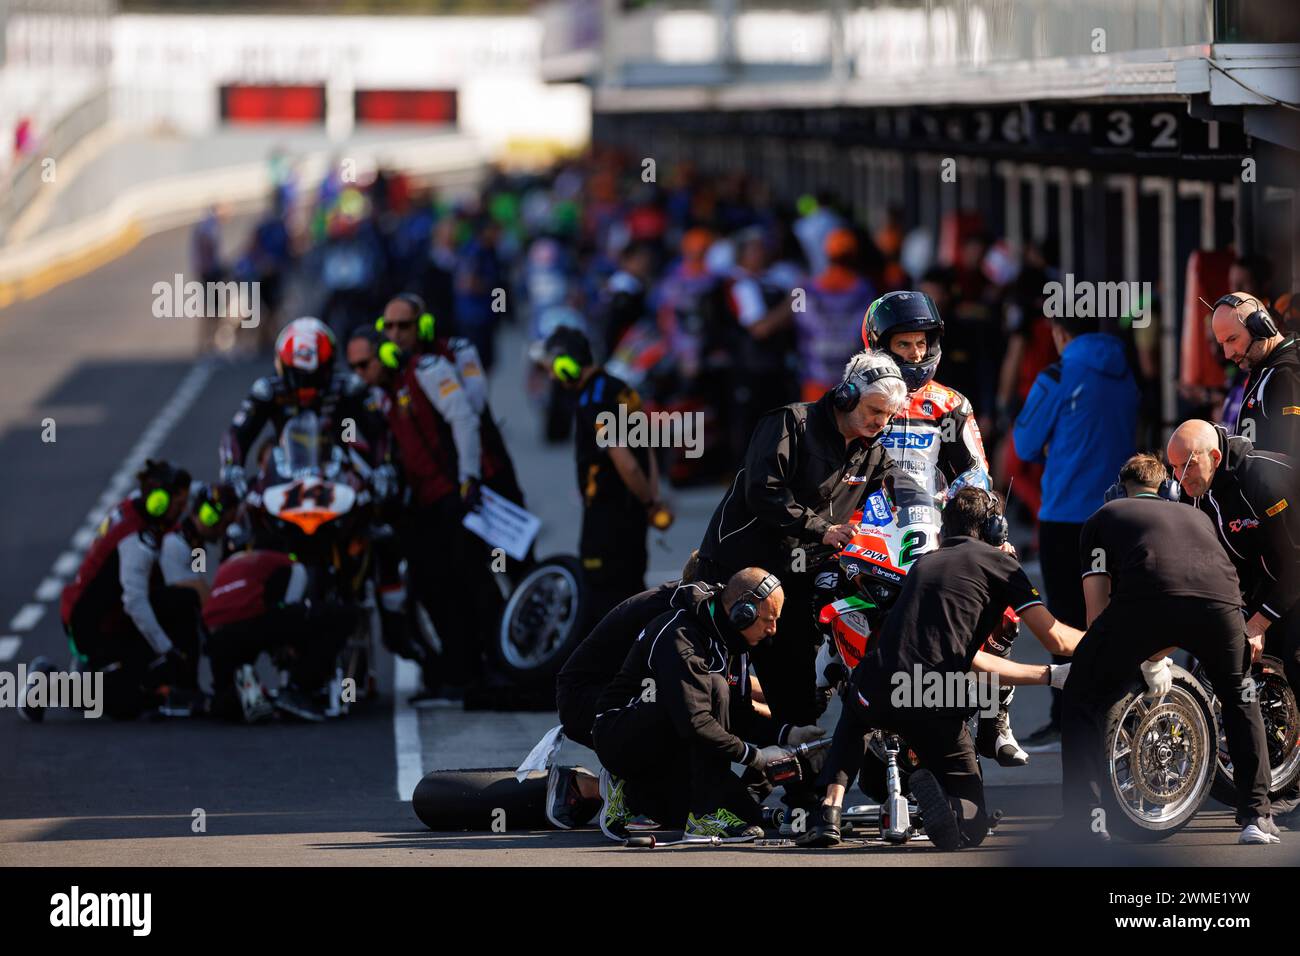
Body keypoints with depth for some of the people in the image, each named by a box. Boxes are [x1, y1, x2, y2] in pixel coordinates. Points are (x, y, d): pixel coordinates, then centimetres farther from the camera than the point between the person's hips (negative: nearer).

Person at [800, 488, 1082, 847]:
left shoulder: (923, 564, 28)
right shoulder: (997, 562, 11)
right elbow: (1055, 639, 5)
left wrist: (1051, 675, 34)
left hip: (877, 689, 4)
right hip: (937, 707, -4)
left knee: (855, 712, 42)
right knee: (972, 823, 14)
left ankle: (829, 812, 19)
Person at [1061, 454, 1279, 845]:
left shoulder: (1104, 517, 31)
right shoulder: (1198, 517, 42)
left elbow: (1097, 608, 23)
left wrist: (1149, 661, 38)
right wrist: (1158, 658, 62)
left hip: (1144, 600, -3)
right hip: (1220, 602, 3)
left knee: (1081, 702, 17)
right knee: (1241, 702, 32)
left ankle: (1082, 823, 9)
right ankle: (1257, 816, 25)